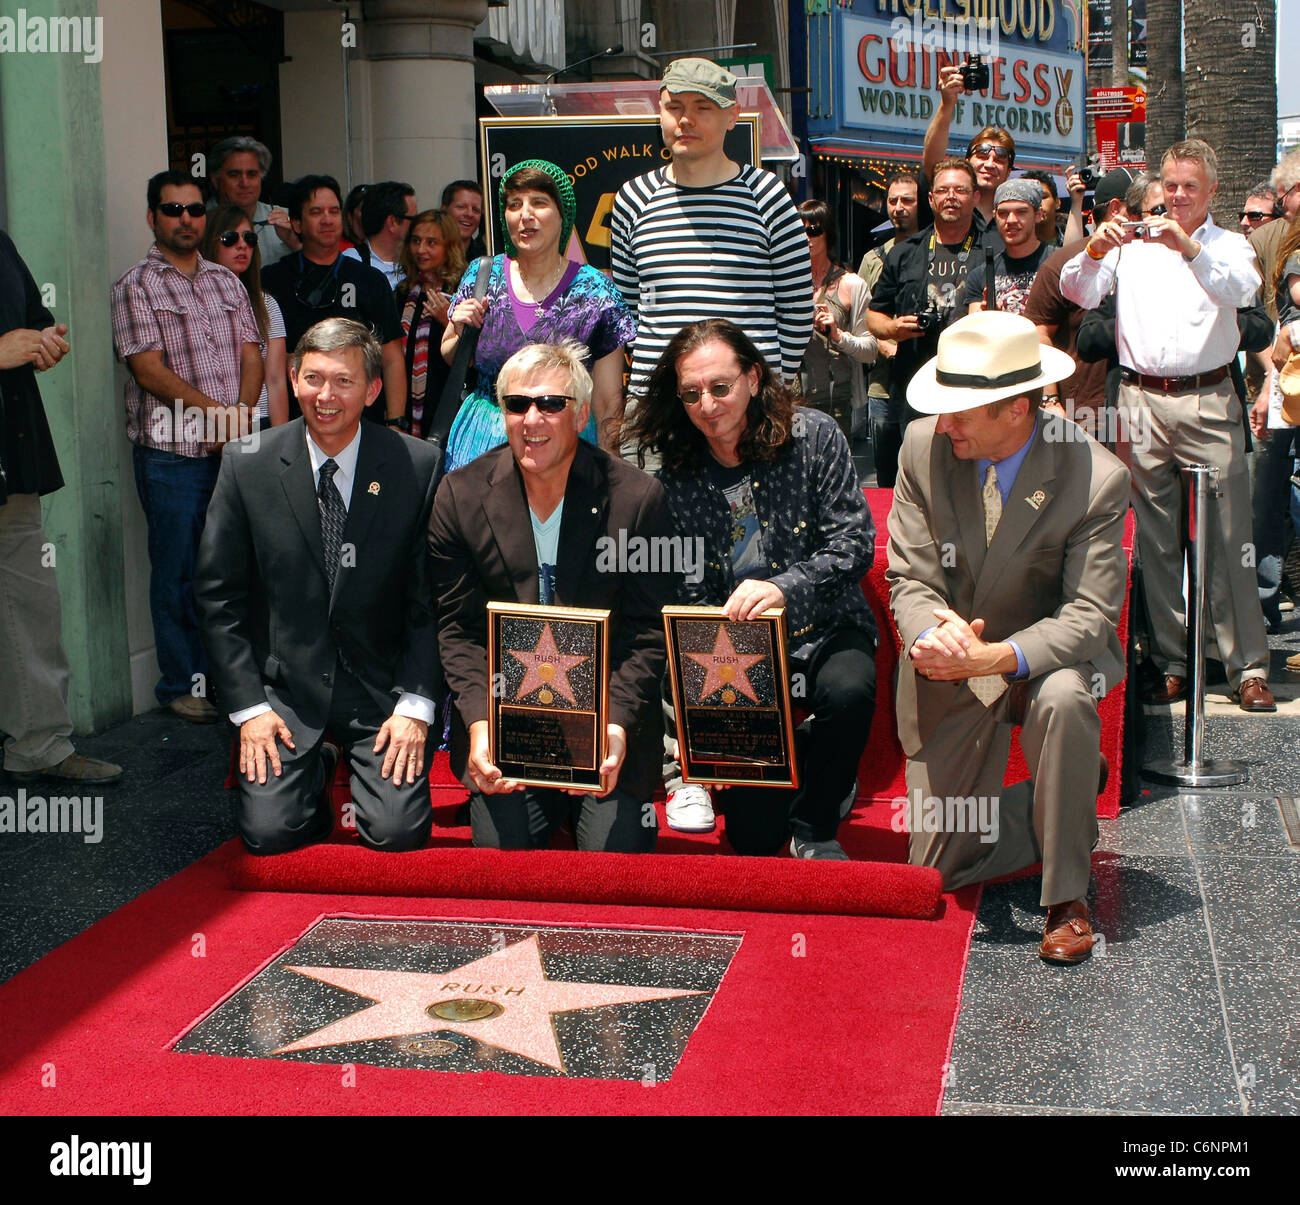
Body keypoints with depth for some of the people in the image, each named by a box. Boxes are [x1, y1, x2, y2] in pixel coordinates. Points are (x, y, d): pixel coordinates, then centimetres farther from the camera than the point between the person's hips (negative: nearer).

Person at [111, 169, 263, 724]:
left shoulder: (227, 281, 15)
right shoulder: (136, 287, -1)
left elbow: (251, 354, 9)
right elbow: (149, 367, -9)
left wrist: (241, 413, -9)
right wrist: (213, 412, -14)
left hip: (233, 449, 4)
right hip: (171, 453, -4)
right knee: (178, 572, 1)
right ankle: (183, 684, 11)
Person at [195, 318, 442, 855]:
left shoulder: (417, 466, -6)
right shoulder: (247, 464, -4)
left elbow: (431, 597, -2)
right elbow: (217, 593, 1)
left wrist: (416, 704, -10)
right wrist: (247, 705, -6)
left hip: (380, 686, 0)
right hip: (283, 686, 1)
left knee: (399, 832, -15)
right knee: (270, 833, -15)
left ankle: (363, 766, 19)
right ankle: (316, 769, 19)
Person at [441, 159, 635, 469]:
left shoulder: (595, 291, -7)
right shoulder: (481, 276, 1)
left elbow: (608, 404, -4)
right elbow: (448, 360, 15)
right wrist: (461, 333, -6)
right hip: (481, 440, 2)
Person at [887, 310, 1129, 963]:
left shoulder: (1098, 479, -21)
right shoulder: (924, 447, -12)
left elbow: (1090, 615, -22)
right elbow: (909, 579, -8)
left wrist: (997, 657, -40)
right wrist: (933, 630, -32)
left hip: (1046, 660, -3)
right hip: (950, 673, 3)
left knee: (1062, 697, -41)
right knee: (940, 865, 4)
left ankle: (1067, 899, -20)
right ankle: (1075, 785, 30)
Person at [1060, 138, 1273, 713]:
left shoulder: (1229, 245, 11)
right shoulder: (1132, 244, 14)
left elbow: (1239, 290, -10)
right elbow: (1078, 293, 3)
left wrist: (1188, 247, -24)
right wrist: (1093, 252, -16)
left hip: (1208, 401, -2)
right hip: (1141, 401, 2)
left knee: (1228, 536, -5)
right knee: (1156, 538, 4)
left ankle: (1248, 666, -1)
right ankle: (1171, 661, 12)